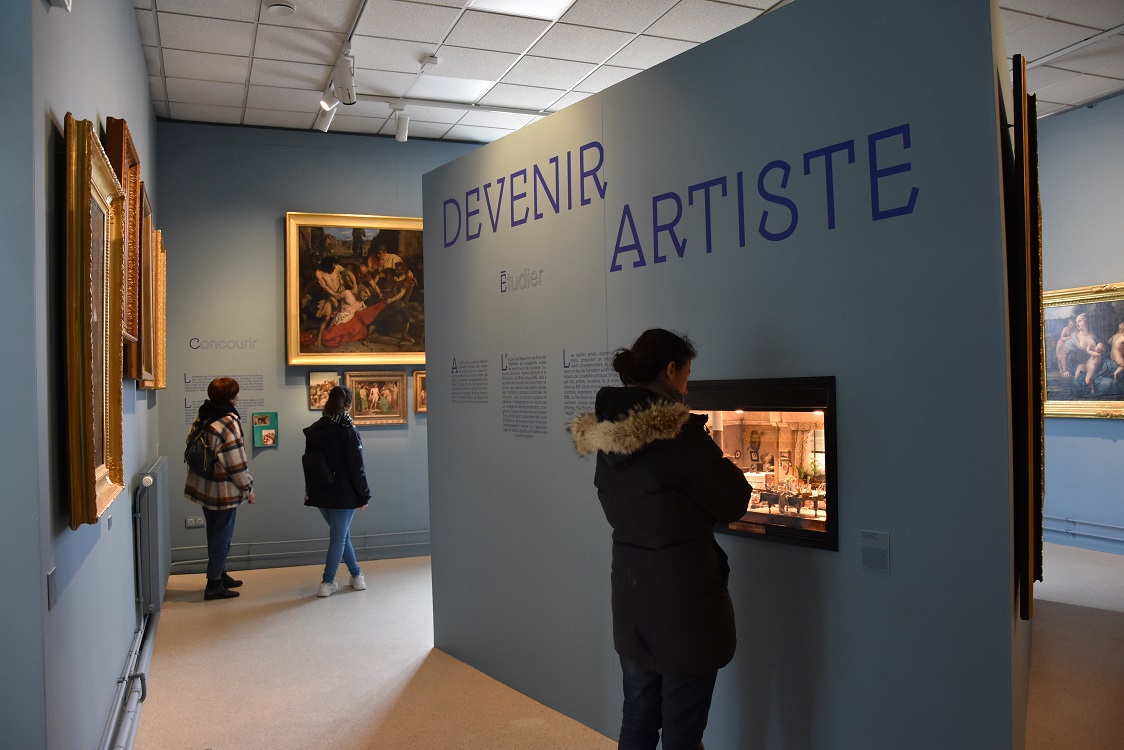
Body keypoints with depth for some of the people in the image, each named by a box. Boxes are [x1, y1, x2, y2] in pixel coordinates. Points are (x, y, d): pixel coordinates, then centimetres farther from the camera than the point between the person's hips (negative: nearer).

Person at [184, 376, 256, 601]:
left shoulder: (202, 418, 5)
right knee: (222, 537, 4)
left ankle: (220, 575, 35)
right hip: (223, 490, -8)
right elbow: (236, 462, -21)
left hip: (203, 487, 9)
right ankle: (214, 585, 12)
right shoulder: (228, 422, -21)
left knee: (216, 534, 21)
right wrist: (248, 490, -10)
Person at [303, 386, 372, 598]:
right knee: (338, 537, 5)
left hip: (319, 493, 6)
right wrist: (364, 495, -5)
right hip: (343, 494, -6)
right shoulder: (348, 431, -13)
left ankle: (356, 575, 26)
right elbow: (356, 468, -12)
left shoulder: (313, 430, 4)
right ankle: (327, 583, 7)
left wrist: (310, 491, 19)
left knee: (341, 534, 18)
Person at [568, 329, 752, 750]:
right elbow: (735, 503, -10)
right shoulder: (680, 432, -20)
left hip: (630, 599, 7)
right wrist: (711, 461, 8)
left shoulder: (606, 434, 2)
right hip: (684, 604, -7)